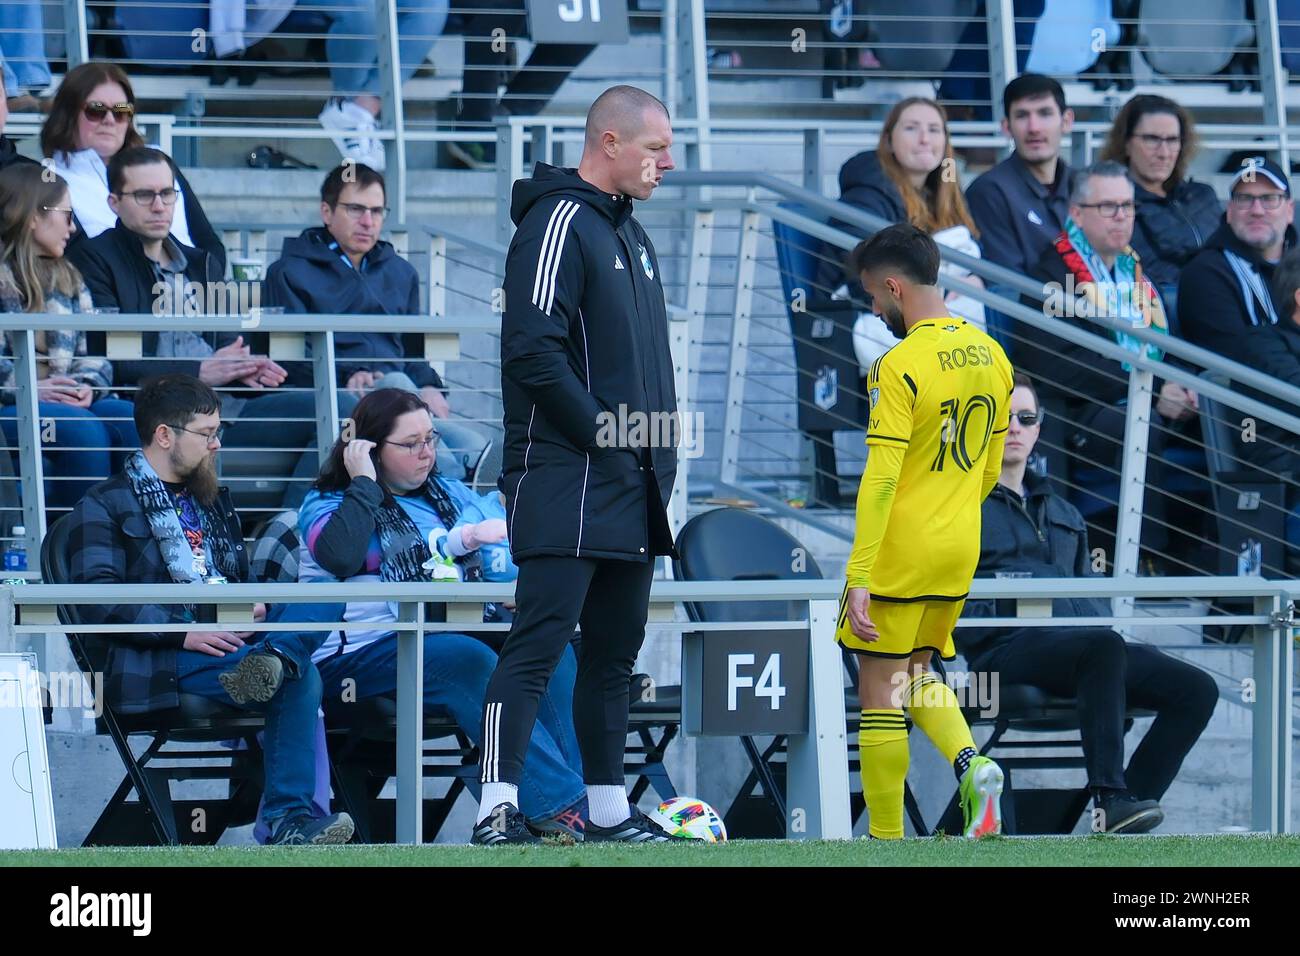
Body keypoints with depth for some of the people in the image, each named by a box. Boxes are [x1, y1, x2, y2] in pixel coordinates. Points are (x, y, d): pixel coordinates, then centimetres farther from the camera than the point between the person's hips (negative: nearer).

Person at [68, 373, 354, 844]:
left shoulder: (213, 500, 28)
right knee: (300, 677, -29)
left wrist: (253, 608, 3)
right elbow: (98, 601, -9)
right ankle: (290, 817, -30)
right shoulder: (104, 507, 3)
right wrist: (182, 632, -21)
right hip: (157, 662, -7)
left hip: (228, 640, 7)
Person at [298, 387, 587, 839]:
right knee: (473, 663, -35)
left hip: (455, 635, 6)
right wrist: (364, 484, -5)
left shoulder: (451, 495, 24)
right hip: (365, 651, -6)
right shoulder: (327, 505, 8)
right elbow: (340, 556, -15)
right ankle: (556, 804, -40)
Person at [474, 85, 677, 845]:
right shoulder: (560, 223, -10)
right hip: (569, 488, -9)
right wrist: (606, 434, -17)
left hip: (633, 494, 9)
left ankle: (609, 809, 18)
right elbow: (534, 352, -18)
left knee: (615, 652, 12)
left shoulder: (631, 234, 20)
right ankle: (499, 806, -16)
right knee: (538, 645, -13)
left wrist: (659, 458, 14)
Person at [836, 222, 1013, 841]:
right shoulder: (990, 355, 7)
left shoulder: (900, 366, -17)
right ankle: (972, 766, -4)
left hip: (899, 552, -7)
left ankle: (886, 842, 3)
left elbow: (880, 478, -21)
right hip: (959, 554, 8)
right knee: (917, 672, 21)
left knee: (879, 692, 2)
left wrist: (858, 577, -21)